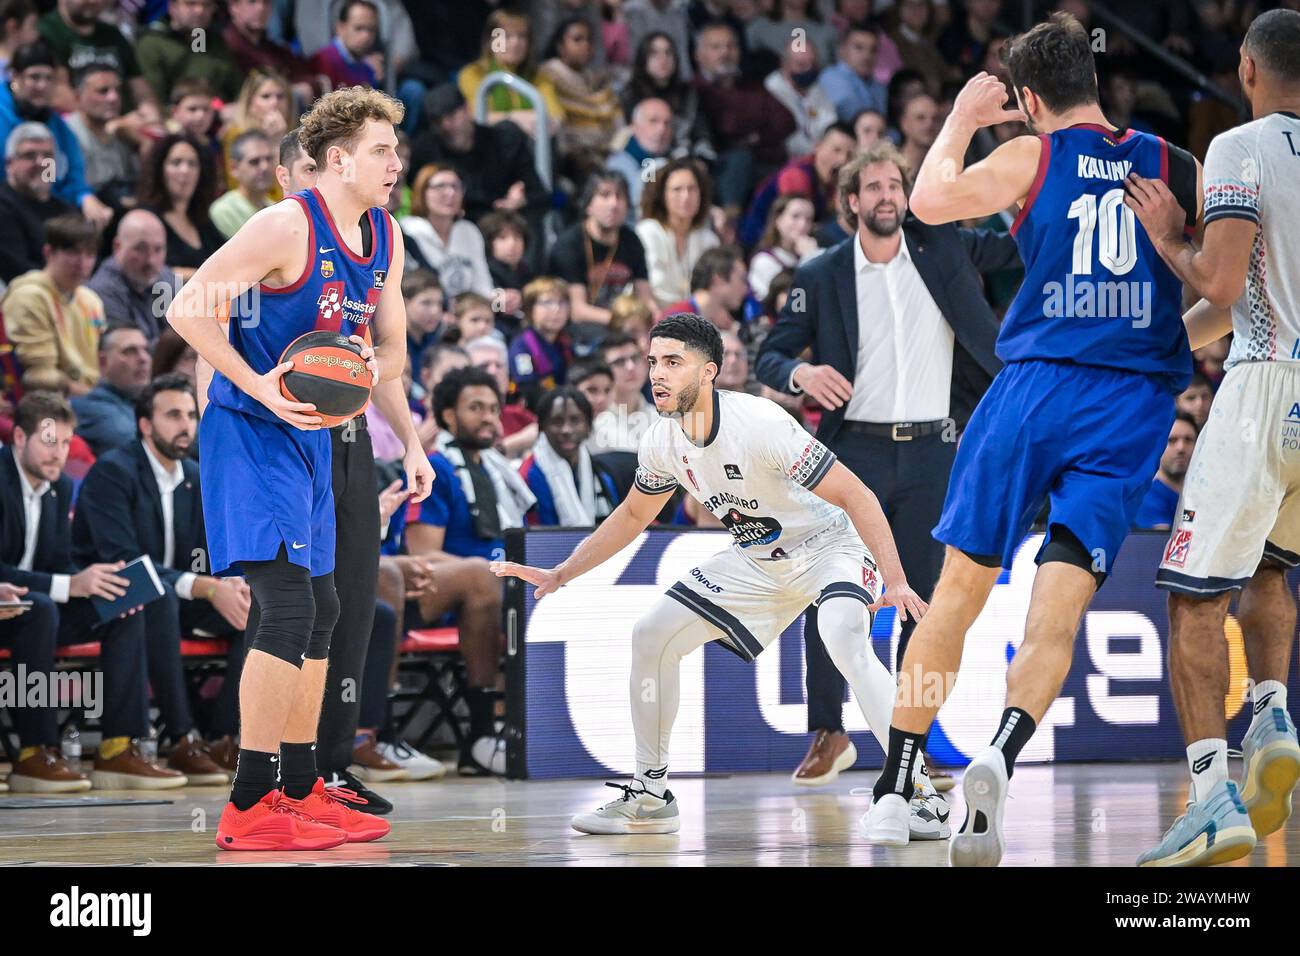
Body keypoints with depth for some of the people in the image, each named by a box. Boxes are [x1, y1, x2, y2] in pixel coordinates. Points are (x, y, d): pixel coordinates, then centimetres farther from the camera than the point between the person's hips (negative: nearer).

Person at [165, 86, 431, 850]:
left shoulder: (386, 238, 8)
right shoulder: (287, 227, -17)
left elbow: (388, 354, 19)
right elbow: (187, 311, -19)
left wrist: (412, 441, 11)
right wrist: (259, 387, -27)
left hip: (315, 437, 9)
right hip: (252, 436, -9)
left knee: (320, 612, 14)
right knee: (289, 607, -16)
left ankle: (300, 790, 25)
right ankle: (249, 808, -13)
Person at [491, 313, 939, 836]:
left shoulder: (761, 424, -30)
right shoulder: (663, 440, -8)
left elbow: (855, 496, -28)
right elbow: (633, 515, 13)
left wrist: (895, 582, -36)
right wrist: (559, 575, 9)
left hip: (827, 544, -7)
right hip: (756, 558, 8)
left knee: (845, 641, -36)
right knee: (651, 635, 0)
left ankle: (917, 792, -32)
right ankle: (650, 796, 12)